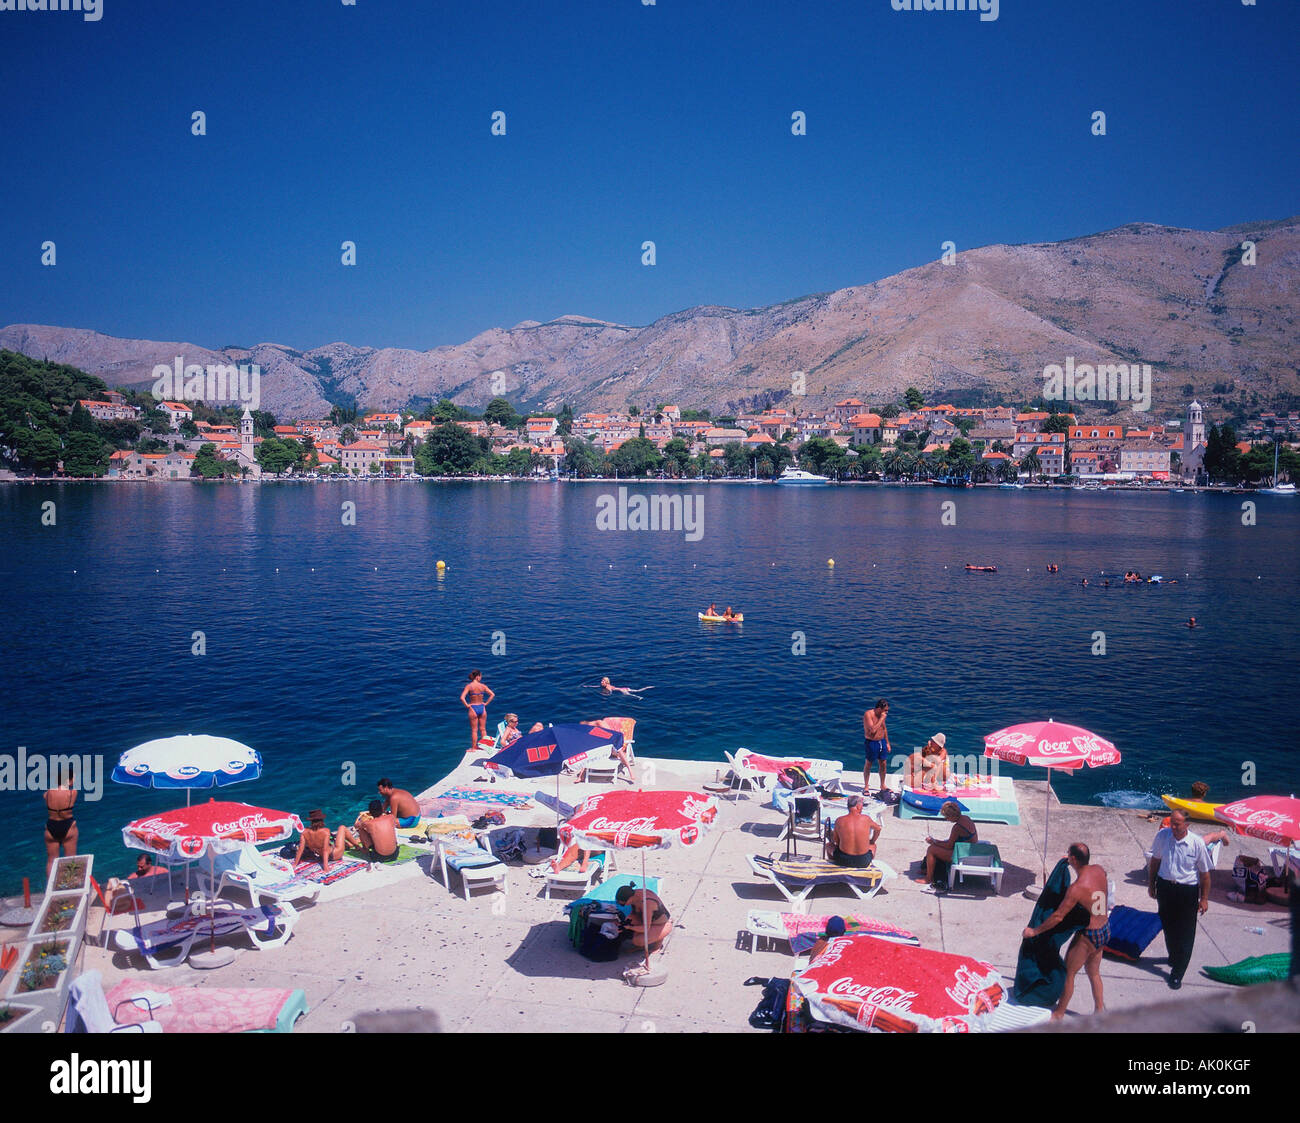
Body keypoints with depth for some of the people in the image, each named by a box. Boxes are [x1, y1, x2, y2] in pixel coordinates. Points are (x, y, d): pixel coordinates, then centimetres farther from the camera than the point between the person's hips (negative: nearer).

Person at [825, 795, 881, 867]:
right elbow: (878, 828, 16)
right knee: (873, 845, 34)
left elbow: (835, 841, 2)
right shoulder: (866, 819, -6)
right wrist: (872, 842, 34)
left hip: (844, 861, -1)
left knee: (828, 844, 29)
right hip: (863, 862, 1)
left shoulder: (839, 820, -9)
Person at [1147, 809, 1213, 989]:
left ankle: (1177, 973, 15)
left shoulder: (1197, 843, -18)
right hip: (1164, 885, 3)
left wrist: (1204, 899, -4)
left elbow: (1204, 873, -7)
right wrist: (1151, 883, 11)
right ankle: (1173, 957, 47)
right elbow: (1155, 860, 5)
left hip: (1187, 891, -3)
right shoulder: (1162, 835, -11)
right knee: (1168, 926, 20)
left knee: (1185, 933, 3)